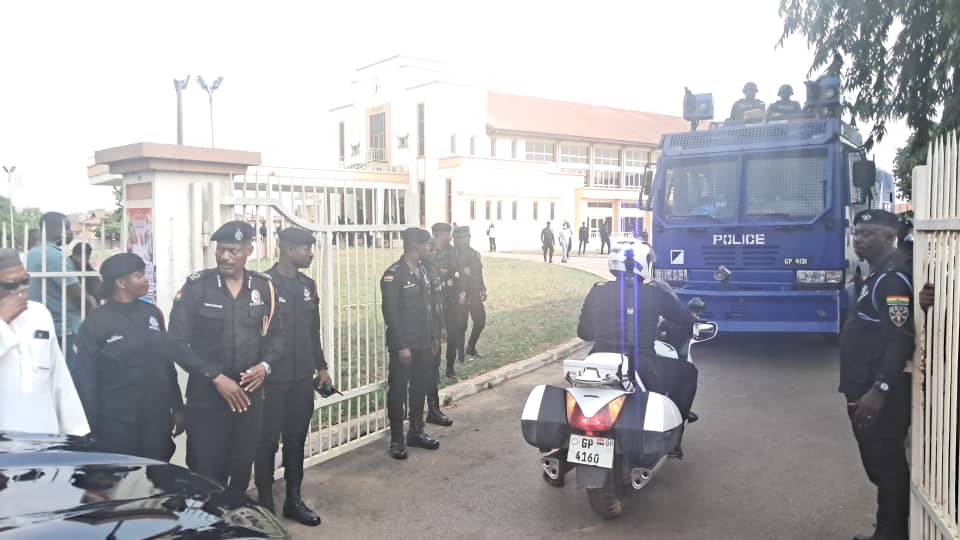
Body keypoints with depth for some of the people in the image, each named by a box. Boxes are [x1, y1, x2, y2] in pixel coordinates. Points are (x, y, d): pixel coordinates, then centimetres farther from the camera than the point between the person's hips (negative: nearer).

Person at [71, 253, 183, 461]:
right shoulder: (96, 323, -7)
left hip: (157, 421, 4)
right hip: (117, 426, -4)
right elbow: (85, 379, -6)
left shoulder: (152, 314, 7)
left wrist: (177, 407, 11)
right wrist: (91, 428, -8)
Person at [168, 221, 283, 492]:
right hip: (206, 398, -3)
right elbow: (178, 343, -9)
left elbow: (276, 334, 11)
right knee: (206, 474, 4)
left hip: (249, 396, 3)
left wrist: (266, 365, -9)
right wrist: (216, 377, -16)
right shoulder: (196, 286, -7)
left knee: (242, 472, 13)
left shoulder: (264, 287, 2)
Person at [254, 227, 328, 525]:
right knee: (268, 441, 4)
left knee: (296, 439, 13)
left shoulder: (307, 285, 11)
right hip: (272, 378, -6)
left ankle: (293, 500, 25)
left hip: (302, 377, 6)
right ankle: (265, 503, 17)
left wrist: (321, 366, 16)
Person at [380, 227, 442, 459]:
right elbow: (391, 313, -16)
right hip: (403, 346, -7)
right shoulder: (393, 274, -14)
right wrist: (401, 346, -18)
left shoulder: (422, 270, 10)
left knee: (420, 388, 15)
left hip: (424, 344, 7)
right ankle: (397, 439, 14)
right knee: (398, 391, 3)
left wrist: (434, 336, 13)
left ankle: (416, 432, 29)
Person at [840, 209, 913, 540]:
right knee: (878, 463, 17)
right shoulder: (876, 276, 16)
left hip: (881, 393, -10)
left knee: (887, 465, -2)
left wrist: (879, 390, -27)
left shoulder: (894, 279, -15)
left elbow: (901, 340, -23)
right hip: (866, 389, 10)